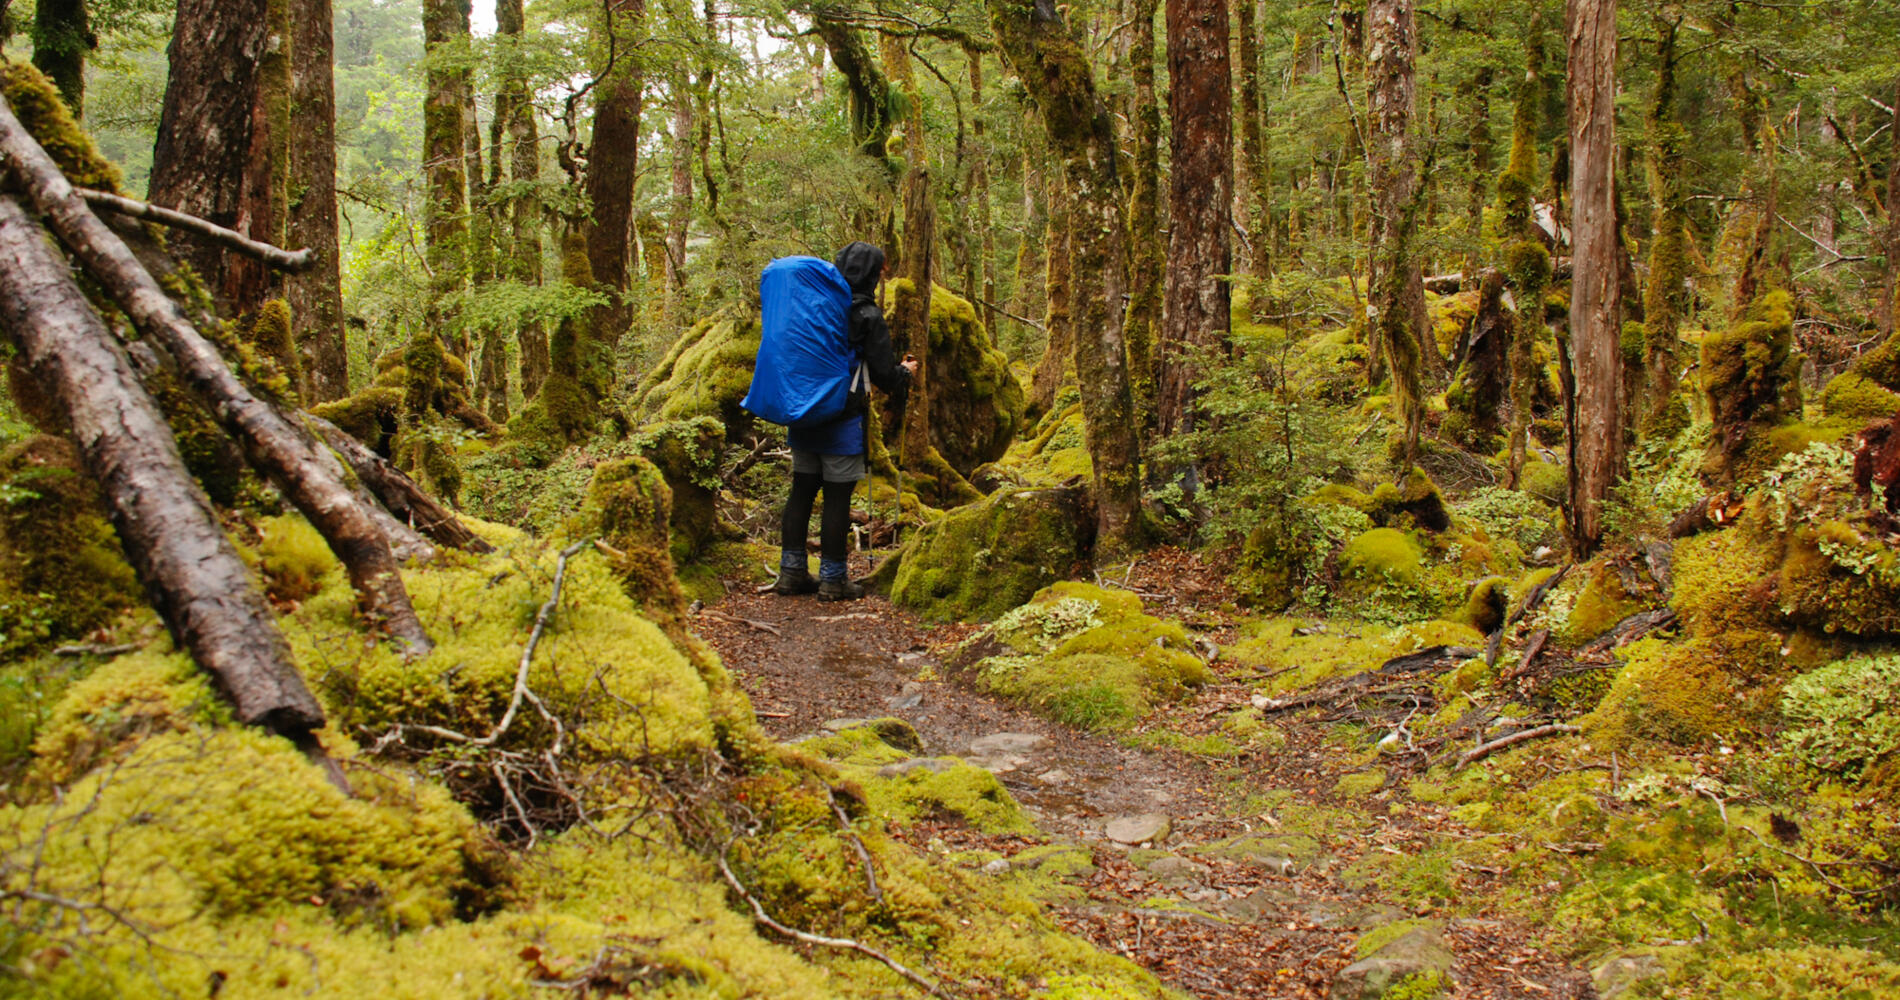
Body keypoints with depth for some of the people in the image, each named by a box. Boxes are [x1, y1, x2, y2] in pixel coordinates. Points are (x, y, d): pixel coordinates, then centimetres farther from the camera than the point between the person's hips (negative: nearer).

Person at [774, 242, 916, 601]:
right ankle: (832, 578, 7)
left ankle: (792, 571, 16)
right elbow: (883, 374, -10)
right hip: (841, 419, -6)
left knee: (802, 490, 12)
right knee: (837, 496, 1)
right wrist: (905, 373, 12)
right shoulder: (868, 316, -11)